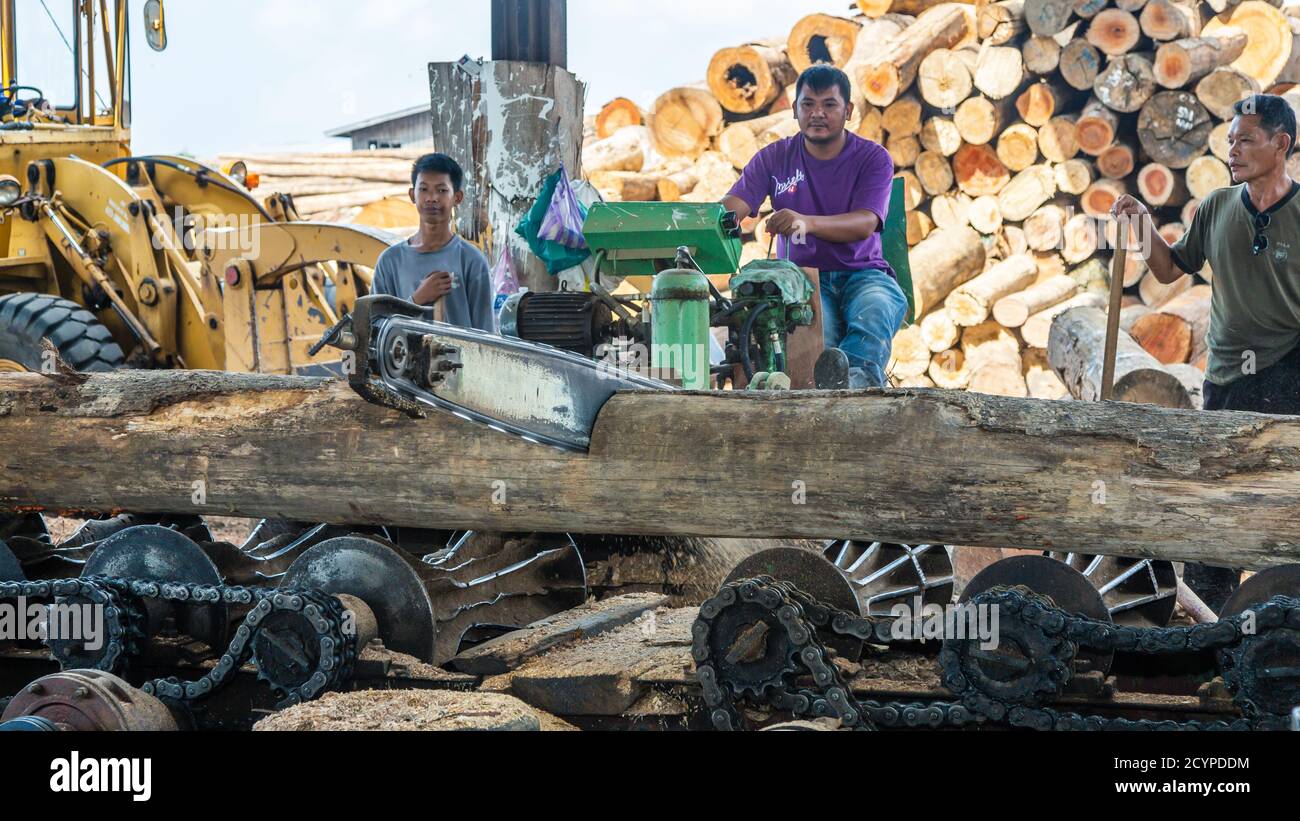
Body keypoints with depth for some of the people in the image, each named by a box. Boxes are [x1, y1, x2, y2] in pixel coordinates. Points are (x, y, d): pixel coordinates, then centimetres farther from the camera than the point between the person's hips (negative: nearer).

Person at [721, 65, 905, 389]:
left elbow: (865, 224, -16)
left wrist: (807, 222, -37)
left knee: (877, 309, -38)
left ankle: (855, 376, -67)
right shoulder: (774, 158, 9)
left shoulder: (873, 158, 2)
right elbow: (732, 207, -5)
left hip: (862, 273, -1)